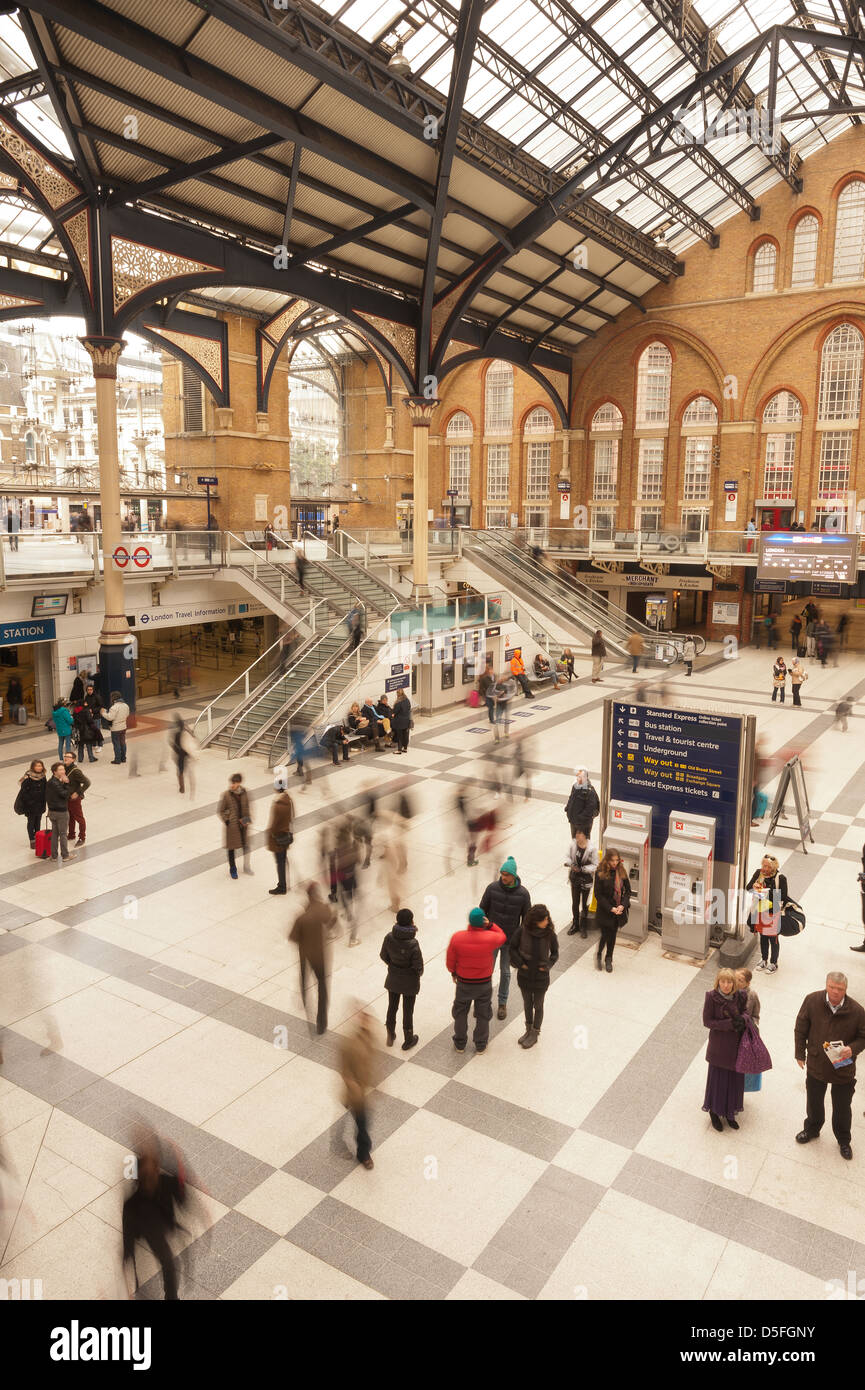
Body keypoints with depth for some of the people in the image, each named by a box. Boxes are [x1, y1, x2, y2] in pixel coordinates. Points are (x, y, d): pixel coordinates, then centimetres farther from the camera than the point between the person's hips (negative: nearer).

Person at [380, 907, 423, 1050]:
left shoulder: (389, 937, -19)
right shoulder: (412, 944, -31)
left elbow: (384, 956, -4)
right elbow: (418, 966, -21)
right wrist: (419, 973, 2)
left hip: (393, 978, 3)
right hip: (409, 982, -3)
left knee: (392, 1007, 23)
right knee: (408, 1011, 16)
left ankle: (390, 1036, 40)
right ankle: (408, 1041, 35)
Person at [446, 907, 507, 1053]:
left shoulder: (457, 937, -24)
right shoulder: (490, 938, -26)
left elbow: (450, 962, -11)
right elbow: (503, 938, 0)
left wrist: (454, 973, 10)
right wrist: (490, 925, -15)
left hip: (463, 983, 0)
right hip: (484, 984, 0)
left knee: (460, 1013, 23)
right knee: (483, 1015, 22)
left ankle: (460, 1044, 39)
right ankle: (480, 1045, 38)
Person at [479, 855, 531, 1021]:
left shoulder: (523, 894, -14)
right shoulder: (492, 888, -13)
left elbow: (526, 918, -3)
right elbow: (482, 910, -2)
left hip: (510, 940, 0)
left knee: (505, 972, 14)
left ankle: (502, 1003, 33)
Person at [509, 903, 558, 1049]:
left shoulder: (550, 934, -17)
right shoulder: (522, 931, -19)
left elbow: (555, 953, -1)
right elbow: (512, 948, -5)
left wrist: (547, 965, -13)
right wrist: (520, 963, -11)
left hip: (541, 977, -1)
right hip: (524, 975, 1)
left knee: (538, 1005, 15)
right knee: (527, 1003, 21)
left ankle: (535, 1033, 36)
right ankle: (528, 1030, 43)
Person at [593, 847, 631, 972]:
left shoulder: (621, 872, -3)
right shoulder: (600, 873, -15)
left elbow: (628, 891, 4)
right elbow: (598, 894, -12)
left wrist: (623, 905, -10)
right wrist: (611, 908, -16)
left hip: (619, 910, 4)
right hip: (605, 912, -4)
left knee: (613, 935, 14)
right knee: (605, 935, 0)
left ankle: (609, 960, 33)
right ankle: (598, 956, 28)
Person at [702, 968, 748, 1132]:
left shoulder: (741, 996, -9)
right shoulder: (712, 997, -18)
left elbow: (744, 1011, 8)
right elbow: (707, 1021, -14)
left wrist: (742, 1019, -16)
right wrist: (729, 1024, -24)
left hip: (736, 1045, 3)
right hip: (719, 1046, -3)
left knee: (735, 1079, 14)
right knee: (718, 1079, 8)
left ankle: (729, 1112, 36)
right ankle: (714, 1112, 31)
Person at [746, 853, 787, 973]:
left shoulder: (781, 878, -18)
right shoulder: (758, 872, -6)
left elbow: (783, 897, -19)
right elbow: (748, 887, 0)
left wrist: (768, 892, -29)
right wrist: (754, 886, -22)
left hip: (773, 911, -4)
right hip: (760, 910, 4)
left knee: (773, 938, 9)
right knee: (763, 936, 19)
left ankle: (773, 963, 29)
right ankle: (764, 960, 38)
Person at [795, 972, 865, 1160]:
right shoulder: (812, 1001, -17)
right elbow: (801, 1029, -4)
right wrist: (800, 1054, 1)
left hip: (843, 1069, -1)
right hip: (816, 1065, 1)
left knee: (842, 1108, 18)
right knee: (814, 1102, 23)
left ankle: (843, 1141, 44)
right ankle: (811, 1130, 50)